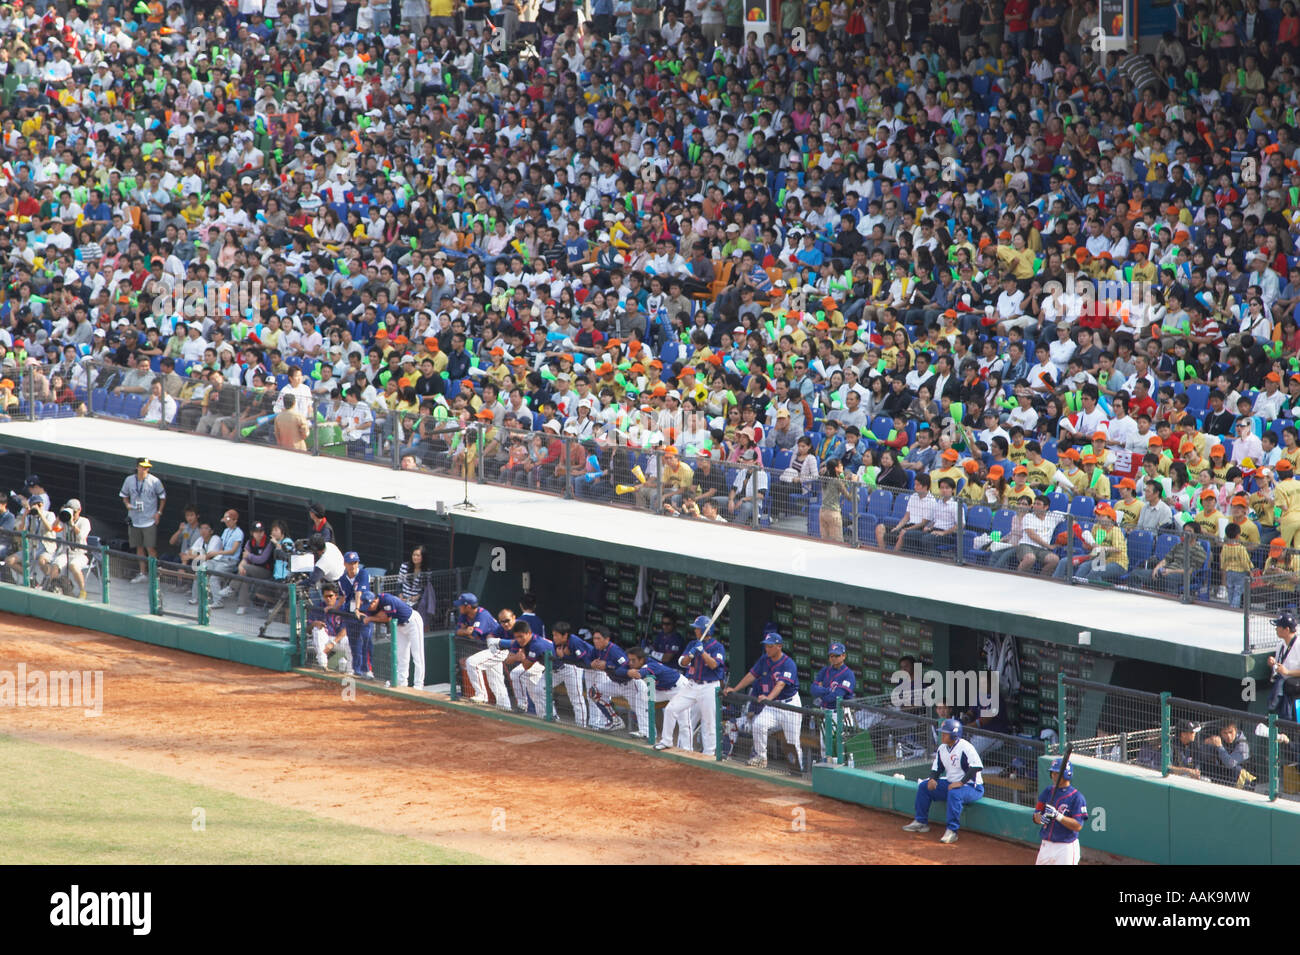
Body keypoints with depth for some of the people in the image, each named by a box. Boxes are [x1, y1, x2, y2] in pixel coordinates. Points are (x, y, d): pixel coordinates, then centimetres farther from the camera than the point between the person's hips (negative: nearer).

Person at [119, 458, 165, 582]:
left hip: (150, 520, -4)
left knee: (151, 548, -9)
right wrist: (127, 504, -3)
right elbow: (124, 495, 17)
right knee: (139, 547, 9)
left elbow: (163, 497, 4)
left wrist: (159, 512, -4)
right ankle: (143, 573, 17)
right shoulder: (129, 480, 4)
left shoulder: (154, 481, -6)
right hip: (135, 519, 4)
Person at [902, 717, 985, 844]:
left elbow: (977, 766, -30)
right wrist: (933, 779, -6)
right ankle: (921, 822, 9)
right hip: (950, 783, 9)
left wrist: (961, 782, -35)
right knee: (923, 786, 4)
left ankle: (952, 831, -37)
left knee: (954, 793, -40)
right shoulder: (942, 748, 6)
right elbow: (937, 767, 17)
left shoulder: (965, 747, -20)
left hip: (972, 787, -9)